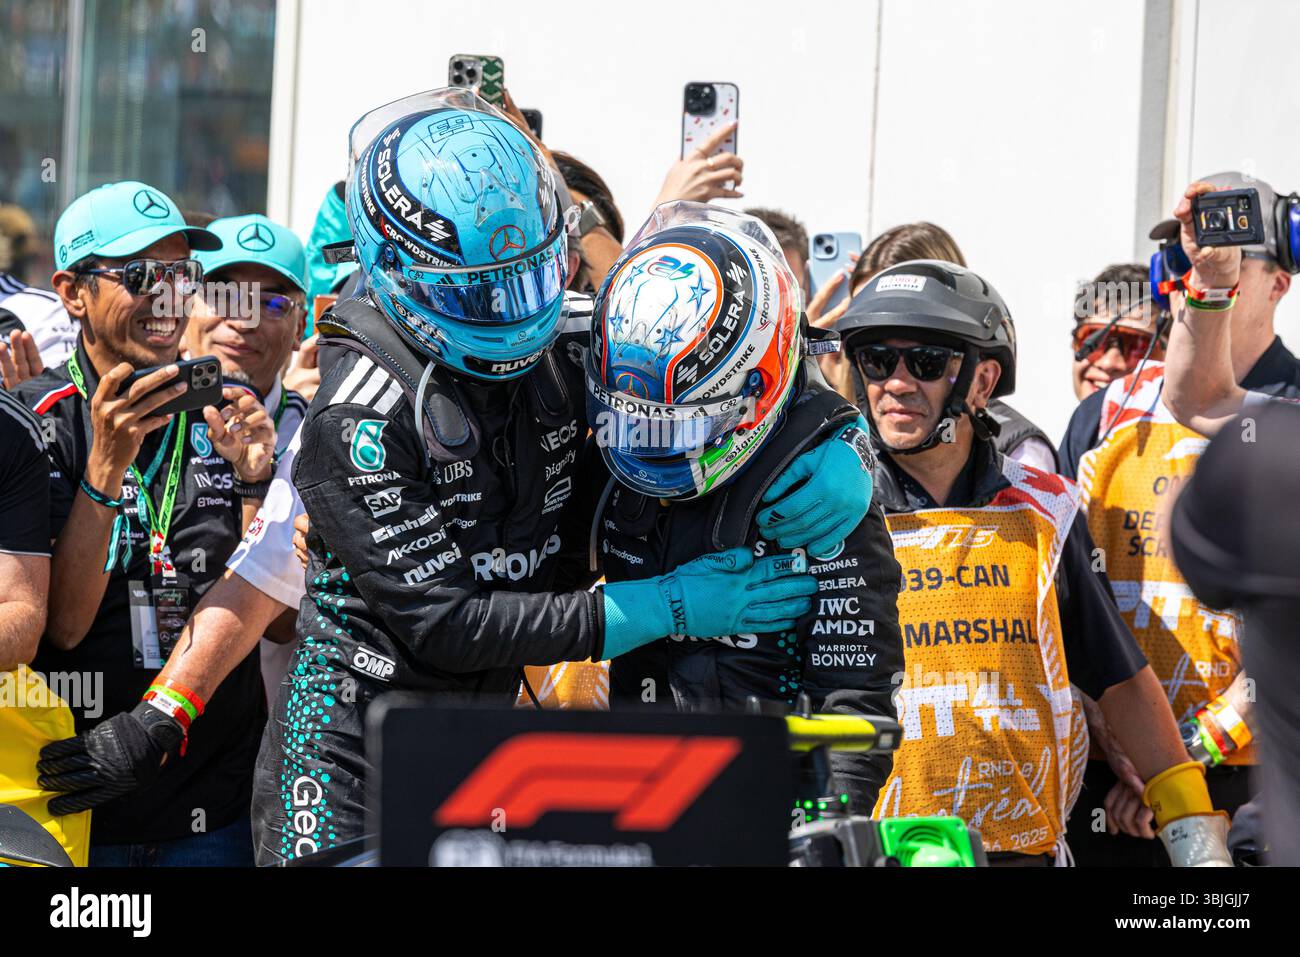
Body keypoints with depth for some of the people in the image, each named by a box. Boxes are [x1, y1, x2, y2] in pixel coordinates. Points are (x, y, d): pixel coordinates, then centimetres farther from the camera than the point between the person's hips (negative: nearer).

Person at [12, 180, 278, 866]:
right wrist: (106, 465, -22)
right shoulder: (41, 422, -5)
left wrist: (254, 481, -13)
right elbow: (59, 626, -14)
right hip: (78, 798, -3)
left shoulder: (231, 415, 5)